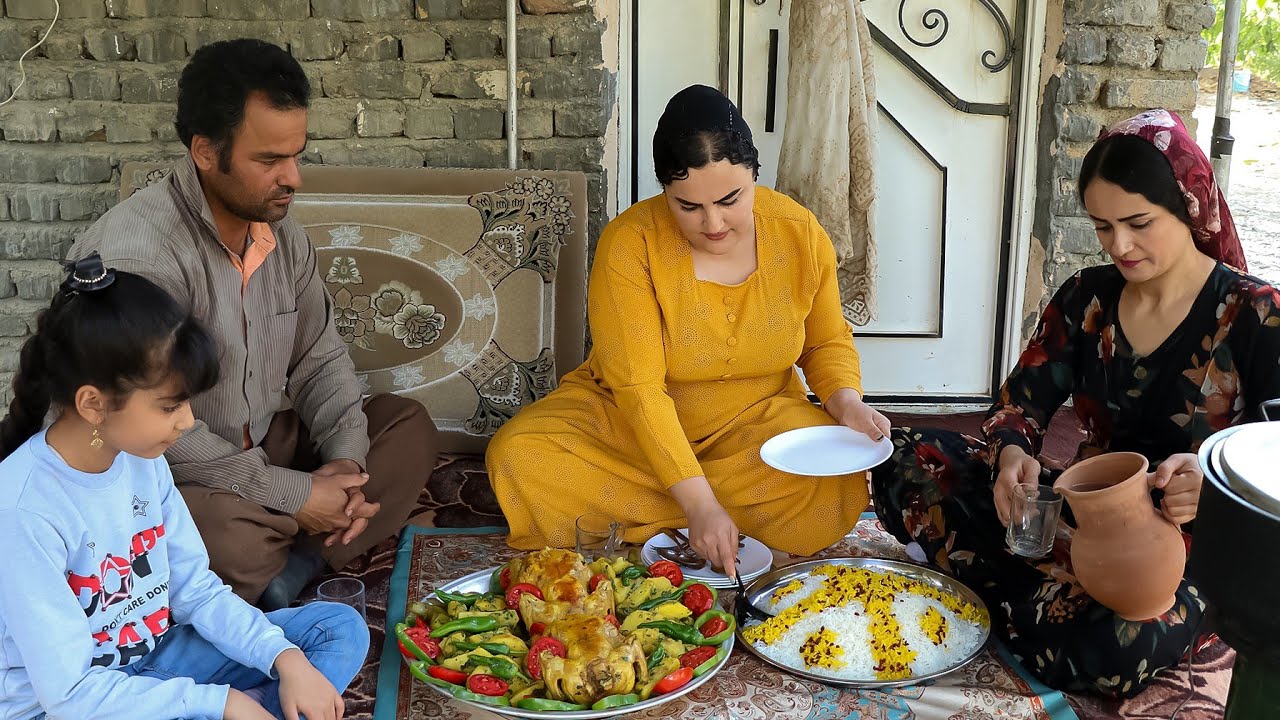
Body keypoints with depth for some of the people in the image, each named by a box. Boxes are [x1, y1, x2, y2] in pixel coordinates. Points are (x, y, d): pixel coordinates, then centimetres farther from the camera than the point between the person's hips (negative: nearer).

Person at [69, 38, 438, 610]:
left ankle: (282, 574, -17)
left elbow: (319, 359, 9)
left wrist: (346, 457, -10)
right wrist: (293, 494, -24)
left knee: (408, 427, -1)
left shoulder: (282, 235, 2)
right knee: (232, 536, -39)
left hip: (266, 445, 9)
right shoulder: (137, 256, -25)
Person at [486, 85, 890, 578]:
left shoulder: (801, 235, -10)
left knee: (838, 496, -29)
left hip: (754, 420, 2)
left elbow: (827, 342, 8)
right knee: (518, 457, -27)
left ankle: (639, 515, -15)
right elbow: (638, 387, -25)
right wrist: (699, 502, -33)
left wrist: (846, 401, -15)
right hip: (634, 422, -1)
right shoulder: (629, 244, -21)